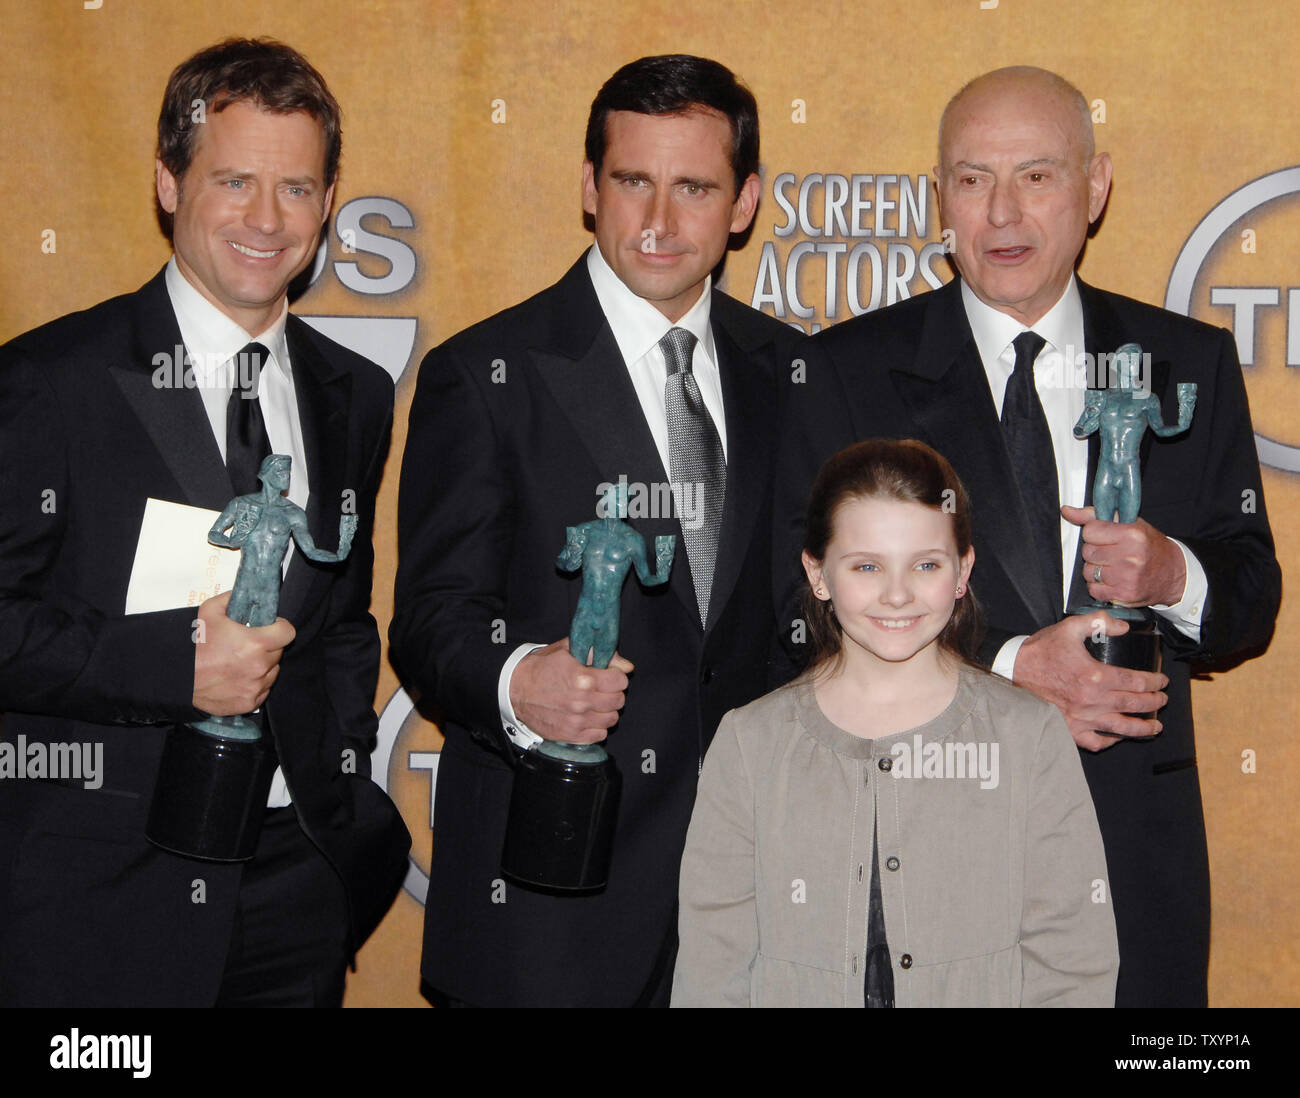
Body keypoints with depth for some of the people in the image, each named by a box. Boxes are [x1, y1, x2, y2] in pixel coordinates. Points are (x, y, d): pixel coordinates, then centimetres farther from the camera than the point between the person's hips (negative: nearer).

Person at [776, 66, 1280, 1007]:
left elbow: (1253, 601, 8)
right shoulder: (851, 370, -1)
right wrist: (1007, 669, -18)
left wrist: (1175, 578, -15)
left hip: (1134, 834, 2)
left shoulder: (1191, 362, 6)